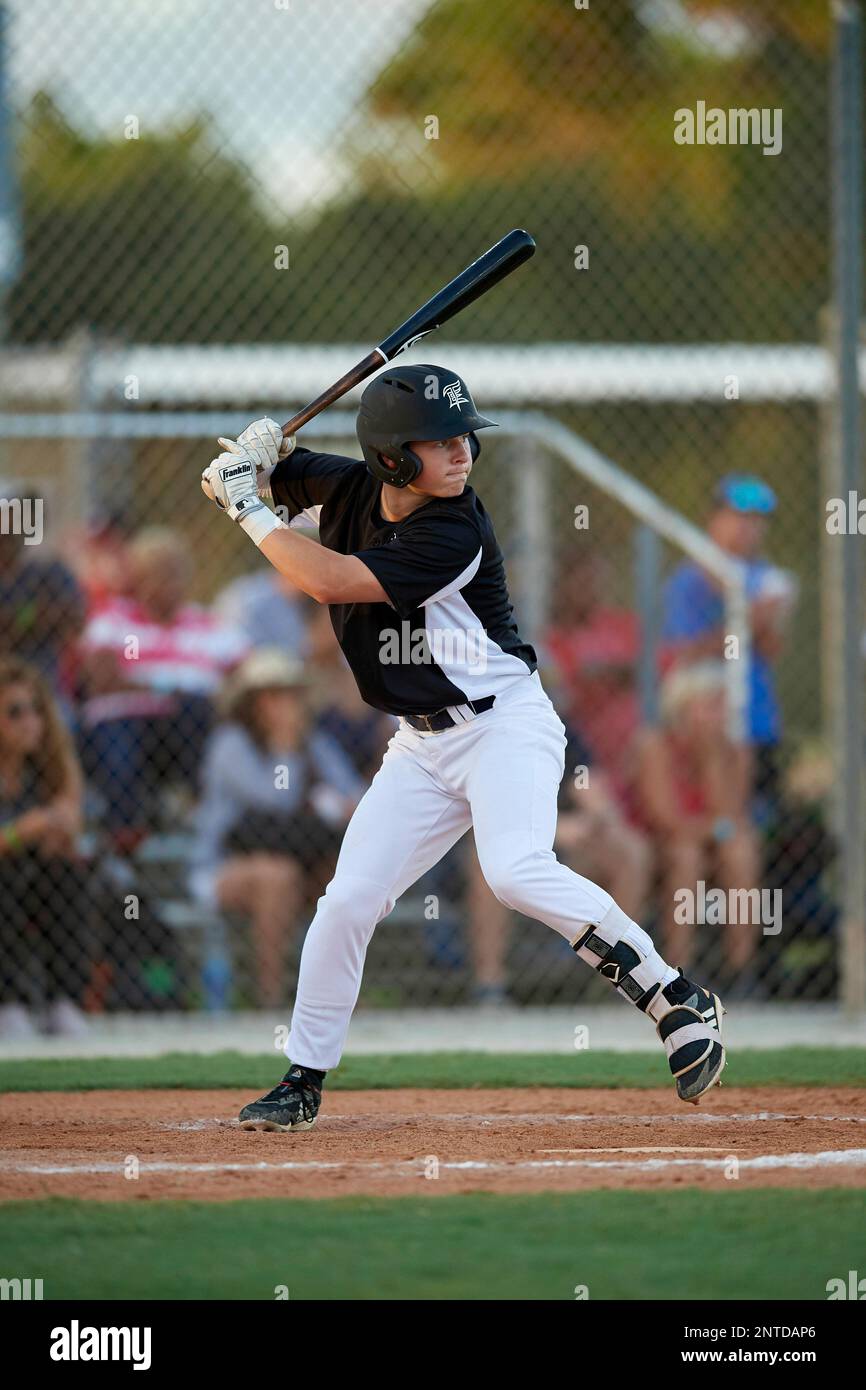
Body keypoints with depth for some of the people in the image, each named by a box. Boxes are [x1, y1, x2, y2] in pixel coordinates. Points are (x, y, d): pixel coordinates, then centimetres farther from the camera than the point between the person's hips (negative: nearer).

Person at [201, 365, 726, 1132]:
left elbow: (332, 581, -26)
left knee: (517, 870, -30)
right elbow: (251, 466, 15)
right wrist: (255, 451, -9)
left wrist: (251, 511, -16)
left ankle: (679, 1004, -25)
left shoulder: (455, 533, -22)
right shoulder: (351, 488, -1)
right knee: (346, 902, 2)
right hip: (424, 745, 7)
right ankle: (303, 1081, 16)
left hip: (505, 723, -7)